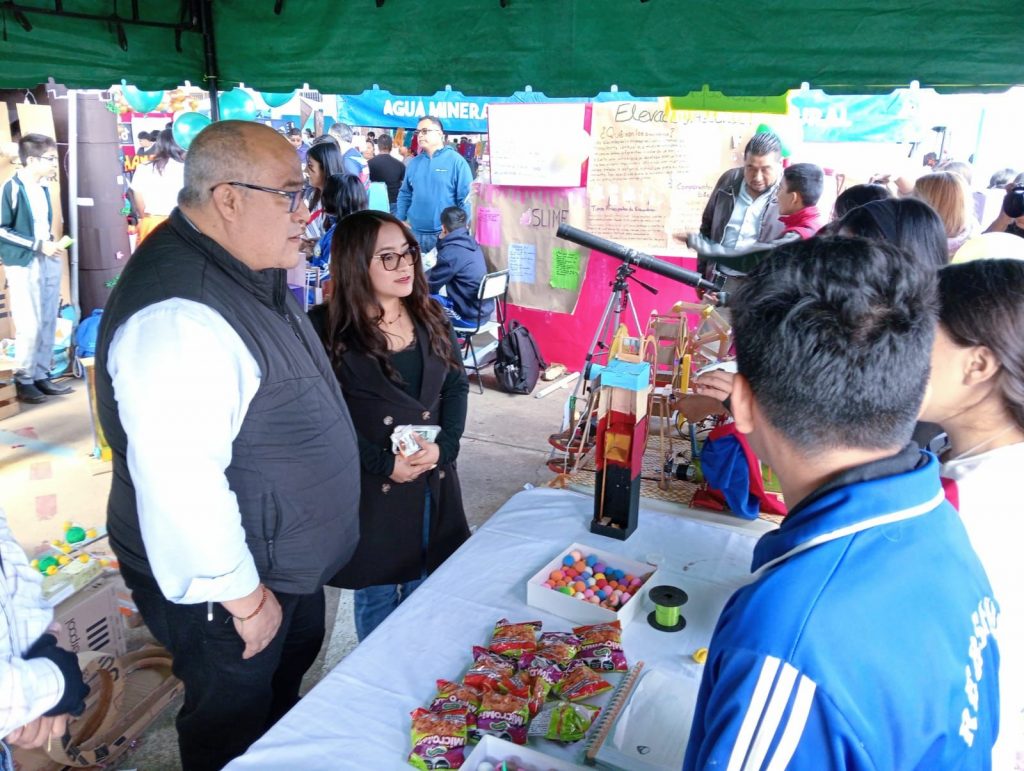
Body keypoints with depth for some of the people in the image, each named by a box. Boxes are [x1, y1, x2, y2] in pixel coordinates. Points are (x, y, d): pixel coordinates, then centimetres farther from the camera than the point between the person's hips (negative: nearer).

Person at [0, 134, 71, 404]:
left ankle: (41, 375, 19)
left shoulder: (43, 187, 9)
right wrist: (38, 245, -17)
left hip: (48, 261, 7)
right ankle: (24, 380, 8)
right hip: (23, 265, -7)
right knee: (30, 325, -6)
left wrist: (51, 244, 6)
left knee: (48, 323, 9)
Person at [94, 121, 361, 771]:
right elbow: (180, 485, -33)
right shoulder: (178, 317, -32)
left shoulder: (248, 274, 2)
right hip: (220, 586, -9)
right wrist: (244, 597, -22)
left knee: (292, 673, 31)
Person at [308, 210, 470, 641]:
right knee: (377, 597, 14)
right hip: (371, 490, -4)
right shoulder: (327, 329, -12)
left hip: (435, 484, 5)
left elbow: (457, 384, 6)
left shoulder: (429, 318, 5)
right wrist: (383, 464, -19)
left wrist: (443, 445, -10)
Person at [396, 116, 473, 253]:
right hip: (415, 233, 5)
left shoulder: (456, 161, -6)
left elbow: (466, 198, -9)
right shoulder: (414, 162, 10)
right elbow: (405, 195, 16)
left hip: (445, 234, -5)